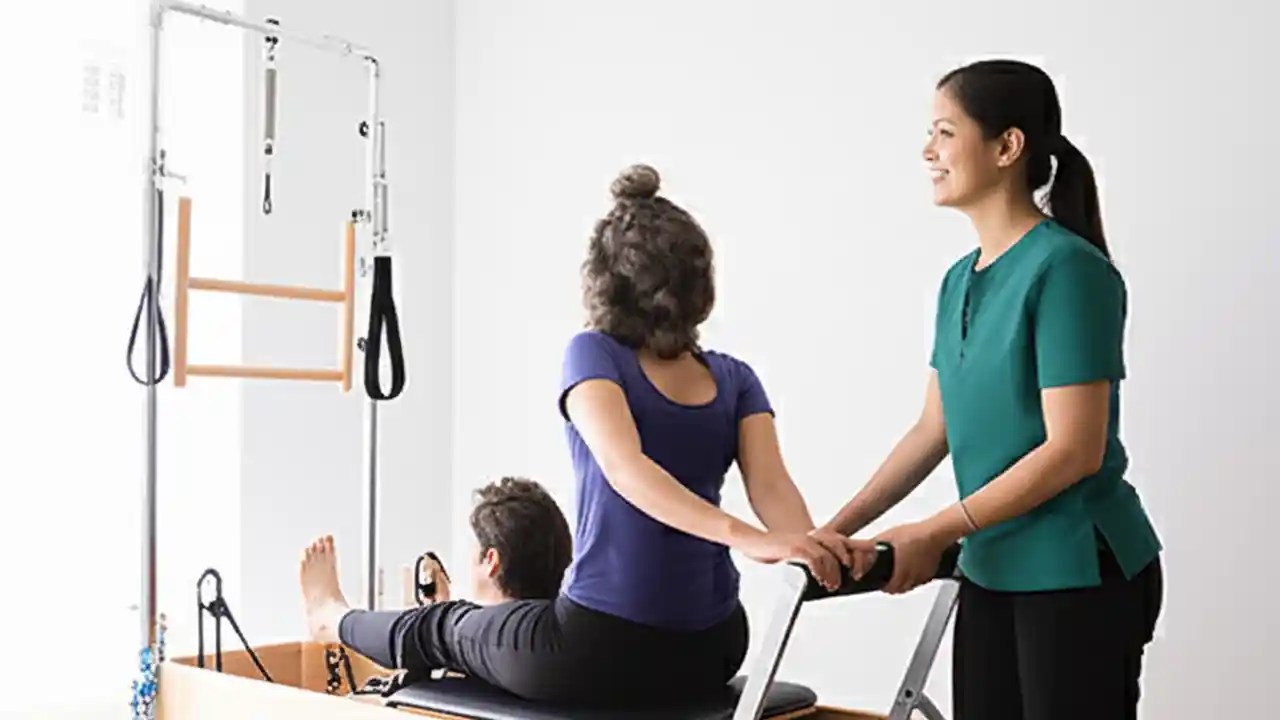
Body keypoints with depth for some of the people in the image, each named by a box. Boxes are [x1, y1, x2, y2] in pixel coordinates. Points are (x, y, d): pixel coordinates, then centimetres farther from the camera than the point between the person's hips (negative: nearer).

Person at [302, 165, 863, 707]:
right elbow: (773, 487, -13)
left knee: (440, 630, 29)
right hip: (711, 651, 6)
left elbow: (623, 467, -26)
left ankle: (333, 618, 61)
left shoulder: (593, 354, -9)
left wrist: (747, 539, -37)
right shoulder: (734, 380, 4)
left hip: (601, 650, -5)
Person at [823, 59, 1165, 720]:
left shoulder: (1066, 269, -16)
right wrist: (838, 529, 7)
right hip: (992, 572, 7)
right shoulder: (960, 280, 7)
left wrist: (935, 533, -18)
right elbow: (934, 430, 12)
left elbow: (1073, 450, -20)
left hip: (1080, 576, -7)